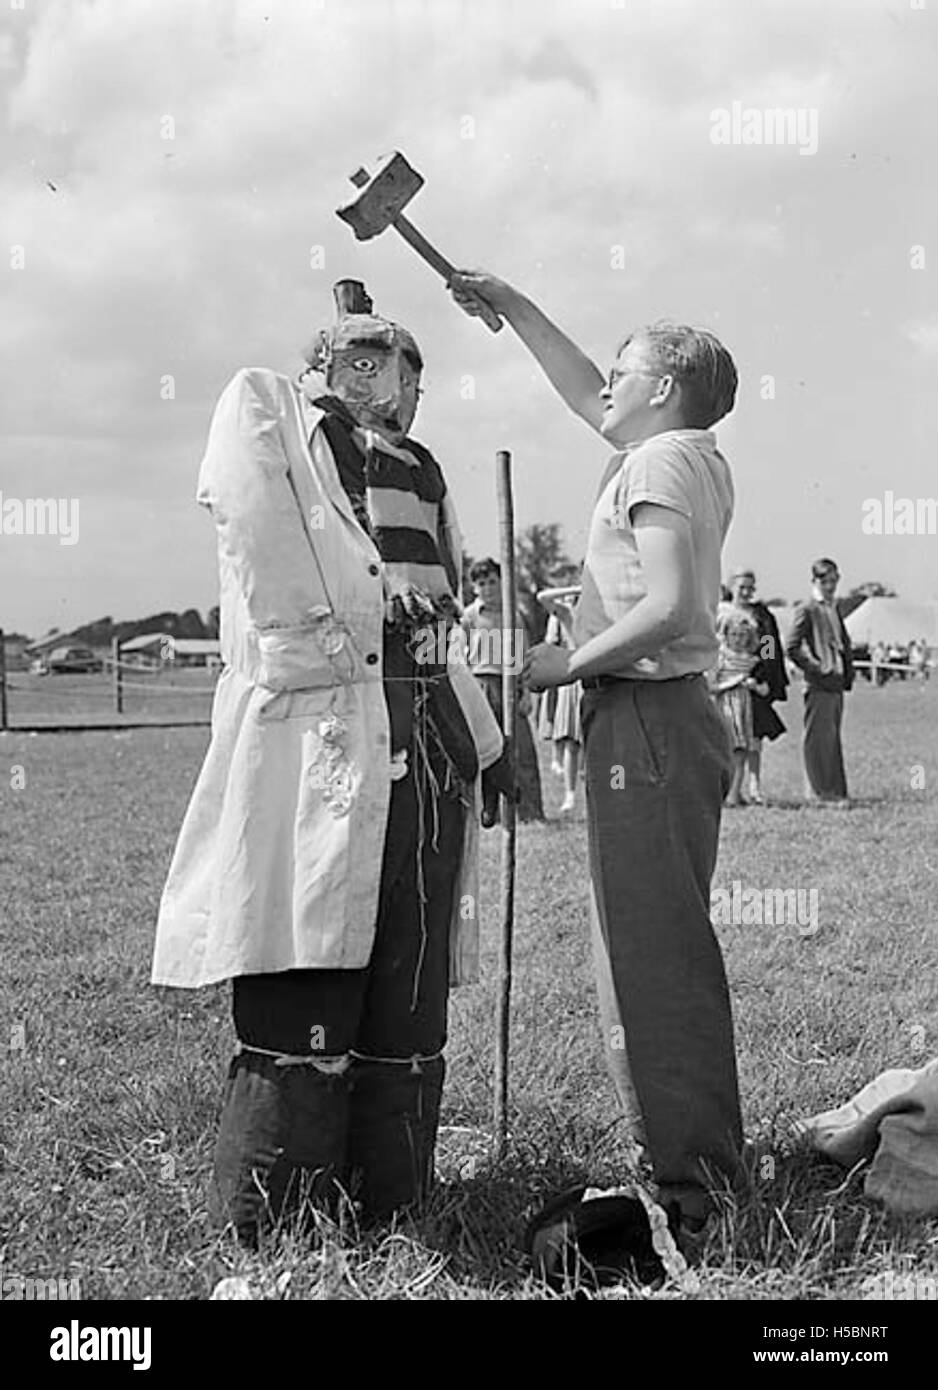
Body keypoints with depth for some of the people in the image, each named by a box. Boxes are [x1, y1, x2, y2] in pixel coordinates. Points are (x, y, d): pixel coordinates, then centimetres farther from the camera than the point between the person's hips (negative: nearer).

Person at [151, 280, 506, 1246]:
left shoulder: (419, 467, 29)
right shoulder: (260, 408, 11)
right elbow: (257, 527, -5)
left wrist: (488, 738, 20)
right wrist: (320, 647, -15)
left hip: (430, 730, 7)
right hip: (317, 725, -7)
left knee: (410, 1015, 6)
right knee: (302, 1015, -9)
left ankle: (392, 1227, 15)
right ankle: (272, 1244, 0)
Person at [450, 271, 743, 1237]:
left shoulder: (657, 463, -9)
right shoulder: (690, 457, 19)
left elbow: (667, 605, -21)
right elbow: (582, 396, 32)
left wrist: (569, 663, -11)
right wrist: (510, 305, 34)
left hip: (645, 718, -10)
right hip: (670, 717, 10)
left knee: (654, 951, -10)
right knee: (663, 947, 13)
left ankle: (686, 1184, -6)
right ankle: (702, 1159, 20)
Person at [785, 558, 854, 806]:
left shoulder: (834, 610, 19)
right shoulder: (806, 610, -6)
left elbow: (845, 643, 26)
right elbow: (792, 648, -12)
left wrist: (848, 672, 12)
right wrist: (816, 667, -15)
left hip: (837, 683, 8)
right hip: (818, 684, -8)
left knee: (833, 739, 11)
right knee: (819, 739, -5)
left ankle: (836, 791, 15)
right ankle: (821, 793, -2)